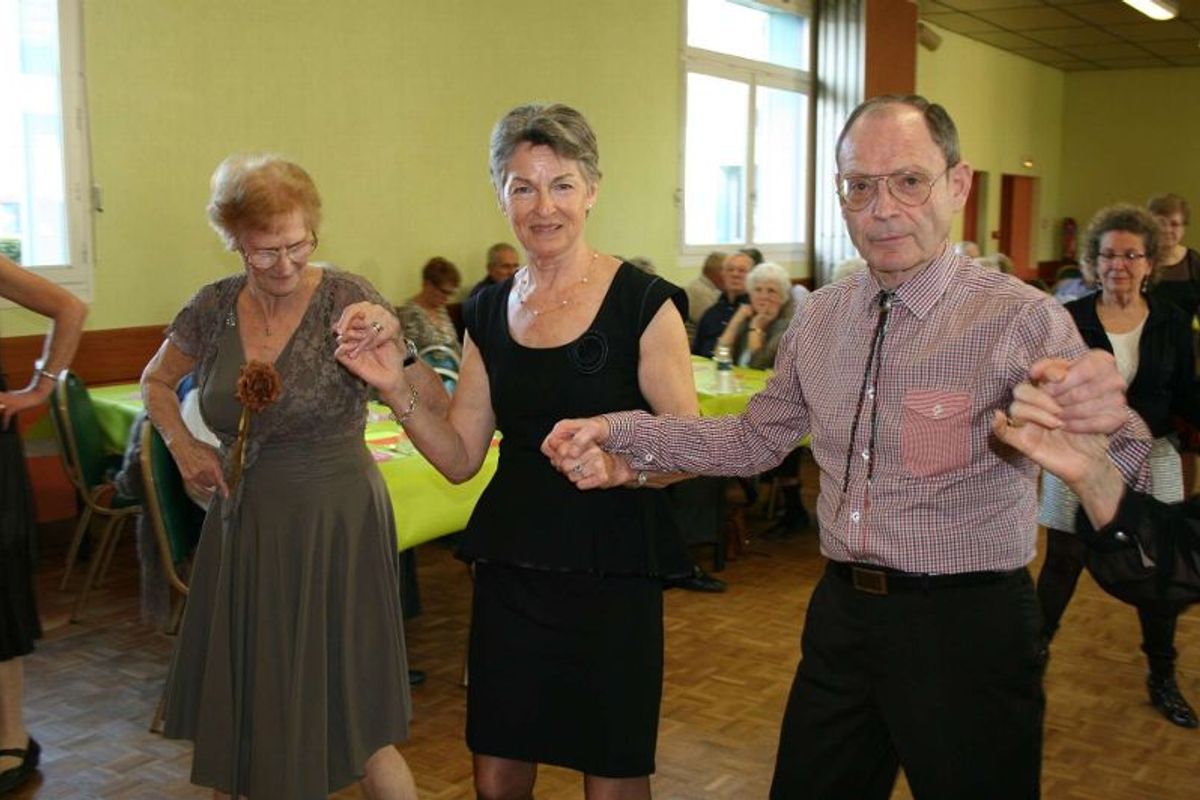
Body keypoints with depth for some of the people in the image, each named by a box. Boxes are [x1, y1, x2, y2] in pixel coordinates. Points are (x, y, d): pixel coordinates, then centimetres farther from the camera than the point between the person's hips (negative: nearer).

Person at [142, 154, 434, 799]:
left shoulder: (345, 298, -12)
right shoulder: (214, 308, 0)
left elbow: (437, 410, -17)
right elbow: (156, 382, 20)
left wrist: (395, 345, -34)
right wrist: (182, 446, 4)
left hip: (335, 525, -4)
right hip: (244, 523, 5)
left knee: (351, 722, 3)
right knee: (245, 709, 18)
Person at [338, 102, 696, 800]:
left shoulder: (644, 303, -8)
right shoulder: (489, 312, 7)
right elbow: (460, 458, 9)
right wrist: (397, 388, -5)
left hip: (613, 568, -4)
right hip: (511, 566, 4)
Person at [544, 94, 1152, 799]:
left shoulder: (1022, 320, -14)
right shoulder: (822, 317, 4)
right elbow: (755, 438, 12)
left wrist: (1108, 423, -45)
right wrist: (621, 437, 2)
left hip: (969, 630, -5)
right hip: (843, 614, 5)